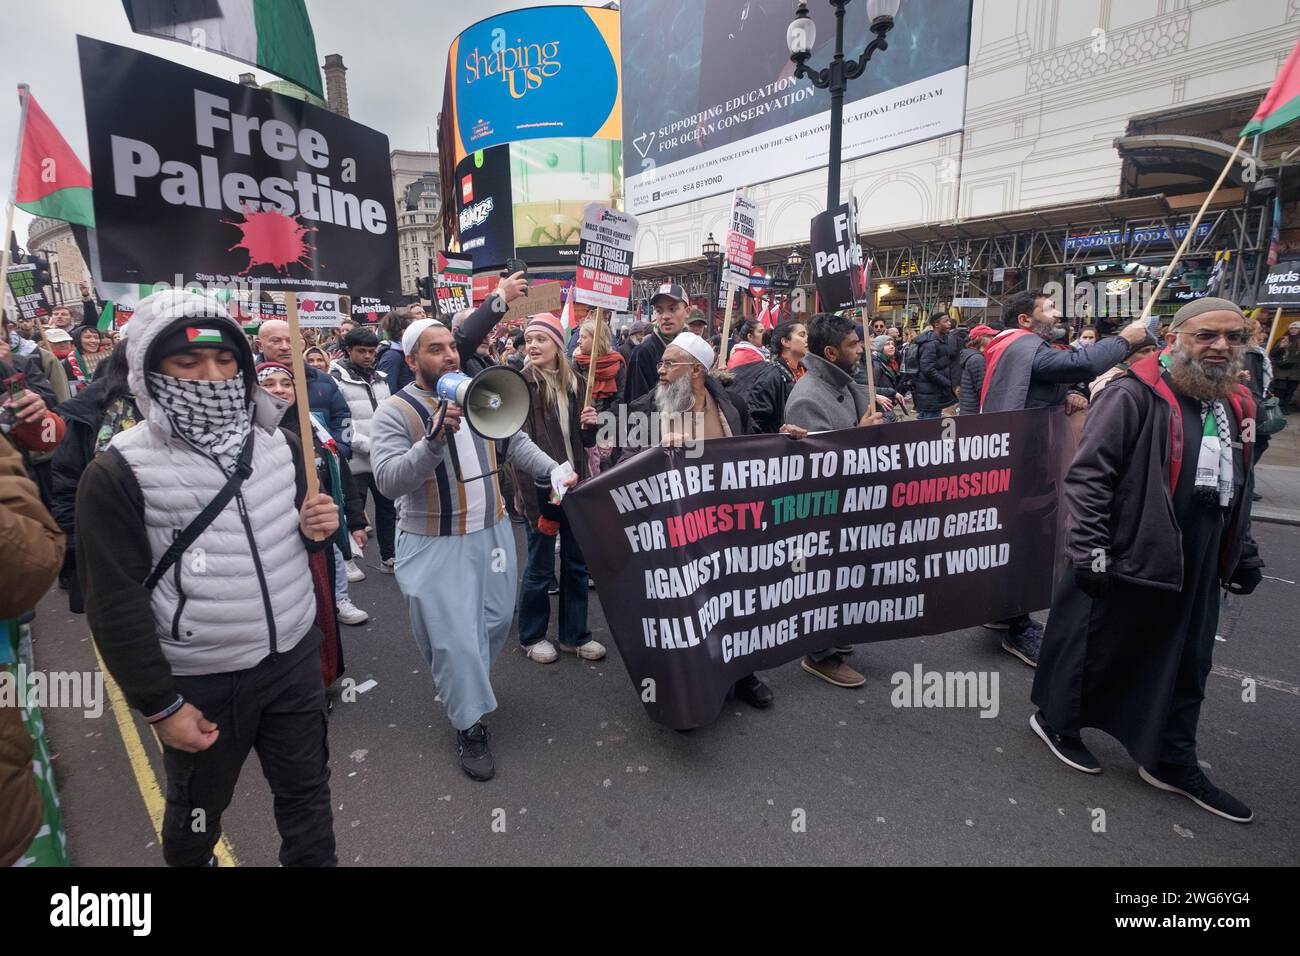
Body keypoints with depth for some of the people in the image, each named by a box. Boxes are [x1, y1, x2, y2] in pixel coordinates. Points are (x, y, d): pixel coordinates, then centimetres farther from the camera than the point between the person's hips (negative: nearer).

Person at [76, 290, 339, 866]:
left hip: (294, 660, 4)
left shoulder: (278, 445, 0)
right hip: (201, 683, -3)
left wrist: (318, 529, -10)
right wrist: (159, 705, -12)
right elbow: (116, 604, -13)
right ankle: (190, 859, 52)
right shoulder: (118, 474, -15)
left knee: (306, 793, 20)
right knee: (197, 811, 23)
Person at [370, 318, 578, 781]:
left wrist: (553, 469, -7)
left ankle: (466, 688, 45)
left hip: (492, 533, 6)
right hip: (434, 546, -5)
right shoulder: (395, 412, -13)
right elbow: (388, 480, -24)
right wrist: (435, 439, -35)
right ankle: (470, 725, 19)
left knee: (496, 621, 17)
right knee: (454, 637, -2)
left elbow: (516, 443, 8)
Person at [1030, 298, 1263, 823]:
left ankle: (1169, 762, 33)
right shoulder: (1133, 395, -15)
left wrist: (1243, 555, 21)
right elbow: (1088, 474, -20)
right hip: (1127, 559, -8)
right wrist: (1089, 550, -23)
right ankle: (1056, 720, 31)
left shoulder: (1233, 404, 11)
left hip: (1198, 568, 8)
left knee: (1184, 664, 17)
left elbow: (1237, 489, 21)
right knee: (1095, 645, 8)